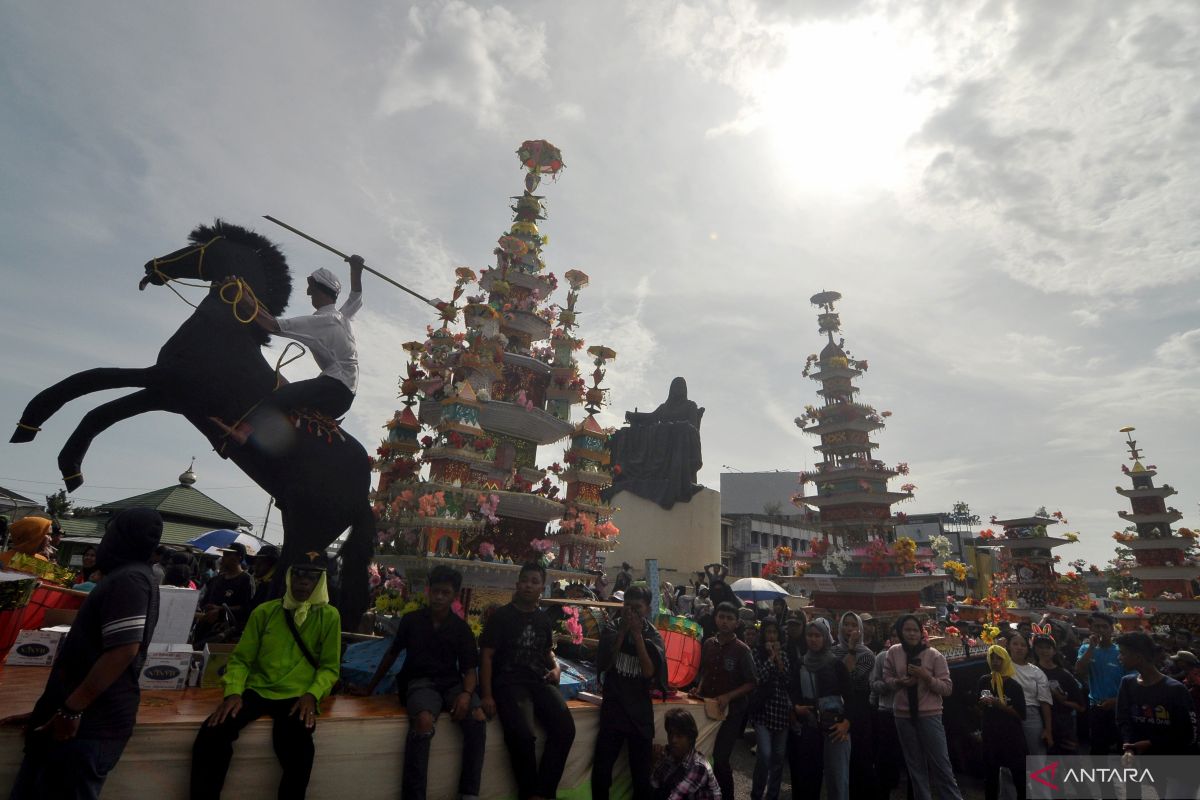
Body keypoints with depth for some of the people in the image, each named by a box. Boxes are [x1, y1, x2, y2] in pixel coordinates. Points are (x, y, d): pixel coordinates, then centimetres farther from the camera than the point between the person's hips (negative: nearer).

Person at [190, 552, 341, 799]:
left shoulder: (329, 616, 1)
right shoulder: (265, 611, 7)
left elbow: (329, 667, 3)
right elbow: (241, 658, 9)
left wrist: (312, 695, -15)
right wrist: (234, 692, -9)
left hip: (297, 696, -3)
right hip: (257, 690, 3)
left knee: (297, 746, -32)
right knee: (211, 734, -24)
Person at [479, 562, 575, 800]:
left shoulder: (544, 619, 14)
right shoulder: (501, 616, 0)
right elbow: (486, 656, -3)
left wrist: (556, 667, 8)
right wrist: (487, 695, -12)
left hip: (540, 682, 5)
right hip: (509, 682, -4)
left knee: (565, 729, -19)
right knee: (522, 734, -30)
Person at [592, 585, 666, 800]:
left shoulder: (653, 636, 0)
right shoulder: (611, 631, 1)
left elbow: (649, 672, -12)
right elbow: (604, 665, -11)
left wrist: (637, 634, -16)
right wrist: (623, 631, -14)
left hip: (641, 712, 1)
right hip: (613, 710, -1)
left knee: (642, 777, 7)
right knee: (601, 774, -4)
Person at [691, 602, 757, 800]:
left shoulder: (742, 650, -10)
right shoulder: (708, 644, 3)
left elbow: (751, 683, -9)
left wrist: (728, 696, -18)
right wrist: (699, 690, 0)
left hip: (731, 710, -4)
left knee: (720, 758, -5)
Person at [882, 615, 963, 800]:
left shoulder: (934, 655, -8)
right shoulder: (893, 651, -2)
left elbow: (947, 688, -7)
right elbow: (886, 678, 6)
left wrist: (926, 677, -22)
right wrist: (899, 682, -14)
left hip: (929, 715, -3)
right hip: (903, 716, 3)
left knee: (941, 764, 3)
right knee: (915, 766, 16)